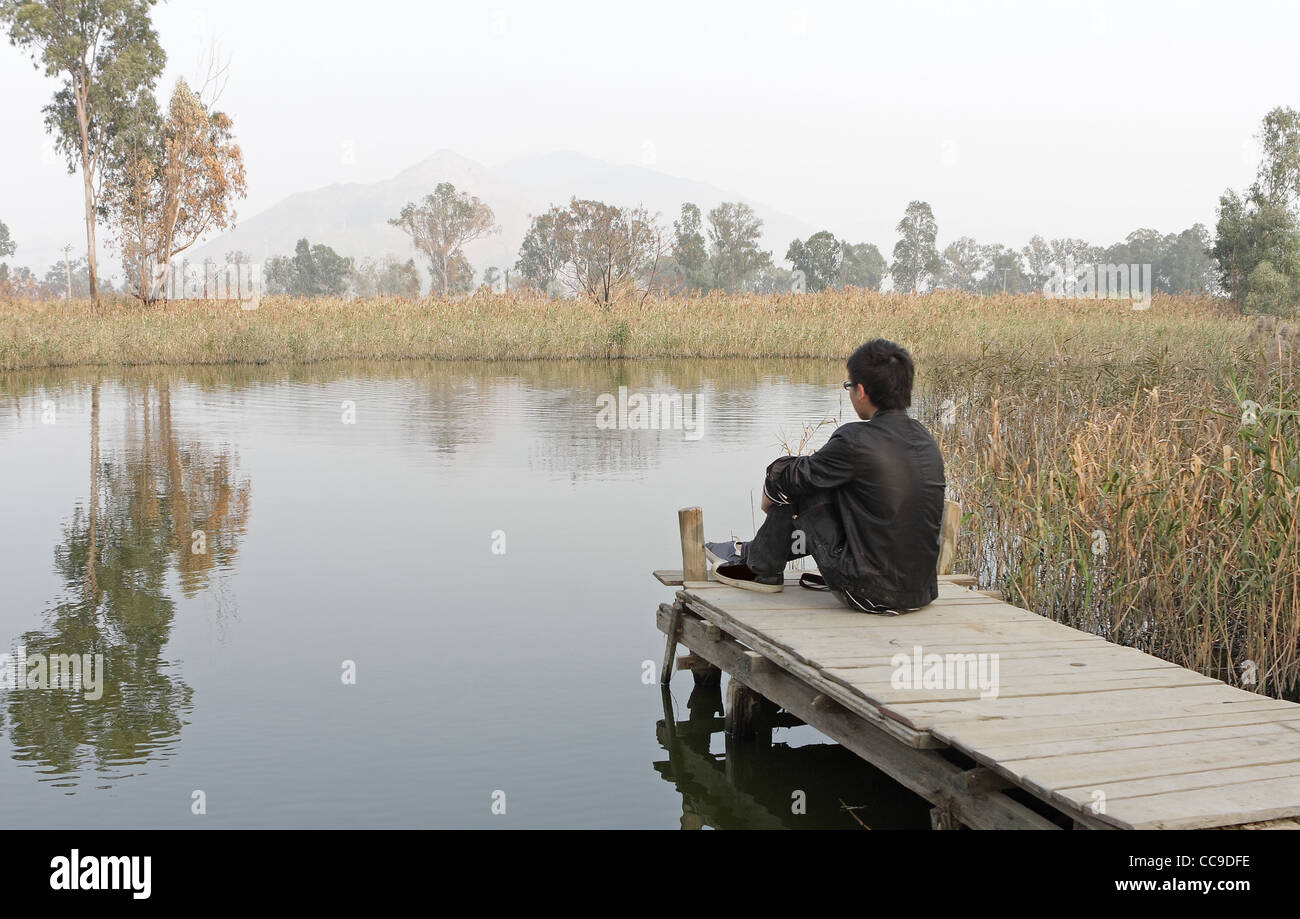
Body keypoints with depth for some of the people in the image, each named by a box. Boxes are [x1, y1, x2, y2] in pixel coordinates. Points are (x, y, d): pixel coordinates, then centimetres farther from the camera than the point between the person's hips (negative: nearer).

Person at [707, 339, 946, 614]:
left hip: (871, 594, -7)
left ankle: (762, 566, 28)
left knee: (797, 486, 6)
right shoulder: (924, 438, 5)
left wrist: (770, 491, 21)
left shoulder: (856, 440, -17)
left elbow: (789, 477, -2)